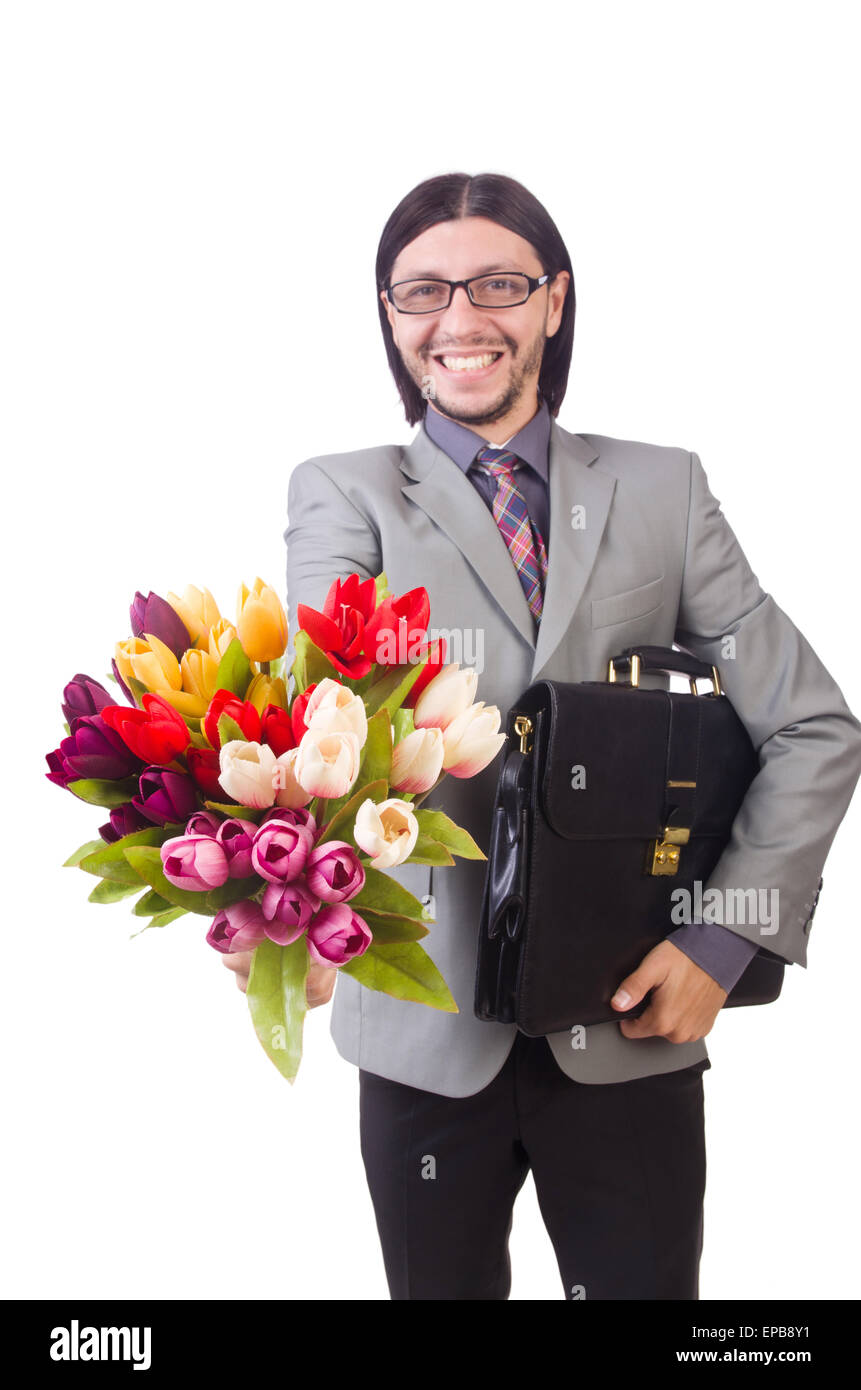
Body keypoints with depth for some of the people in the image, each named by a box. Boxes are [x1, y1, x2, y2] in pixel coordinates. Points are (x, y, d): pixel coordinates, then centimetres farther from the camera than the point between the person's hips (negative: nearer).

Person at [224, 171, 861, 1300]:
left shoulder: (662, 489, 3)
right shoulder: (343, 496, -1)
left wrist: (726, 936, -10)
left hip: (630, 1022, 1)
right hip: (428, 1027, 0)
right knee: (442, 1283, 17)